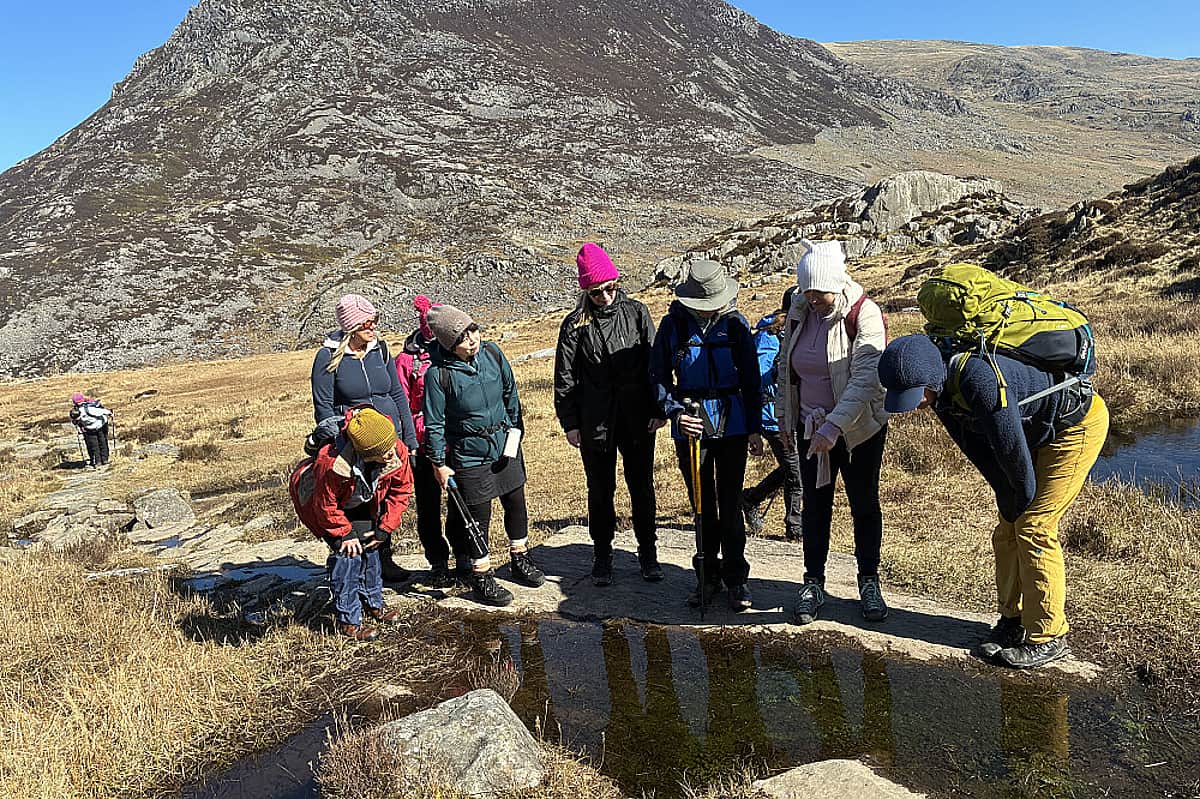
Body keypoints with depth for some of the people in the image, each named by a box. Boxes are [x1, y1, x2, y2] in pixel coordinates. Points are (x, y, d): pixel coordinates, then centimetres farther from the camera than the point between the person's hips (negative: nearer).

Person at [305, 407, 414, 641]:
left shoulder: (397, 453, -31)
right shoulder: (331, 466, -44)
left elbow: (401, 489, -13)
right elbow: (326, 506, -27)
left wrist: (385, 528, -13)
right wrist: (344, 534, -19)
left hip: (364, 506, 5)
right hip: (334, 510, -5)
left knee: (370, 548, 9)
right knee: (348, 552, -15)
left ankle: (373, 603, 31)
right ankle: (348, 621, -5)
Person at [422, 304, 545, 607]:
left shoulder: (492, 352, -6)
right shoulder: (438, 373, -19)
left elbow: (510, 391, 9)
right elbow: (434, 424, -11)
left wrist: (515, 428, 8)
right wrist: (439, 464, -8)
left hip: (505, 443, 5)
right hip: (470, 453, -5)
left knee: (516, 502, 16)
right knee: (478, 514, 4)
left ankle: (520, 560, 38)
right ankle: (482, 578, 20)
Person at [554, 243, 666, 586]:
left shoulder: (636, 312, 0)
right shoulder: (575, 324, -2)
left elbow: (654, 362, 2)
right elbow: (564, 377, 1)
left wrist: (658, 409, -1)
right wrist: (569, 423, -2)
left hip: (637, 419, 1)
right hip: (594, 422, 0)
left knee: (642, 487, 10)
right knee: (600, 490, 10)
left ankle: (647, 551, 26)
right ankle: (602, 554, 25)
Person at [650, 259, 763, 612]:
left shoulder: (735, 324, -2)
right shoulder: (673, 325, -3)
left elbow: (751, 380, 3)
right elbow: (658, 376, 2)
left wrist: (754, 428, 2)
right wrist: (675, 413, -13)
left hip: (731, 424, -1)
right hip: (690, 424, 1)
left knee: (730, 504, 2)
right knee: (702, 504, 11)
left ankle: (736, 579, 15)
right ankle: (708, 575, 25)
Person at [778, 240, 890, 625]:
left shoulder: (864, 314, -17)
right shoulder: (798, 314, 1)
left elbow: (866, 379, -26)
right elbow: (787, 370, 12)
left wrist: (834, 426, -34)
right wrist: (785, 418, 12)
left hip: (858, 427, -4)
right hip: (810, 427, 4)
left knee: (864, 504, 9)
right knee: (815, 506, 9)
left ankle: (869, 583, 25)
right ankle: (813, 584, 20)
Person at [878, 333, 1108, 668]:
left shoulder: (978, 379, -38)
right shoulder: (943, 392, -9)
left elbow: (1011, 446, -28)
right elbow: (979, 451, -1)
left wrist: (1025, 497, -12)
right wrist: (1009, 500, -2)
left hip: (1079, 423, -8)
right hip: (1040, 433, 8)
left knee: (1033, 527, -11)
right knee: (1008, 527, 7)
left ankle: (1049, 636, 0)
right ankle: (1014, 620, 20)